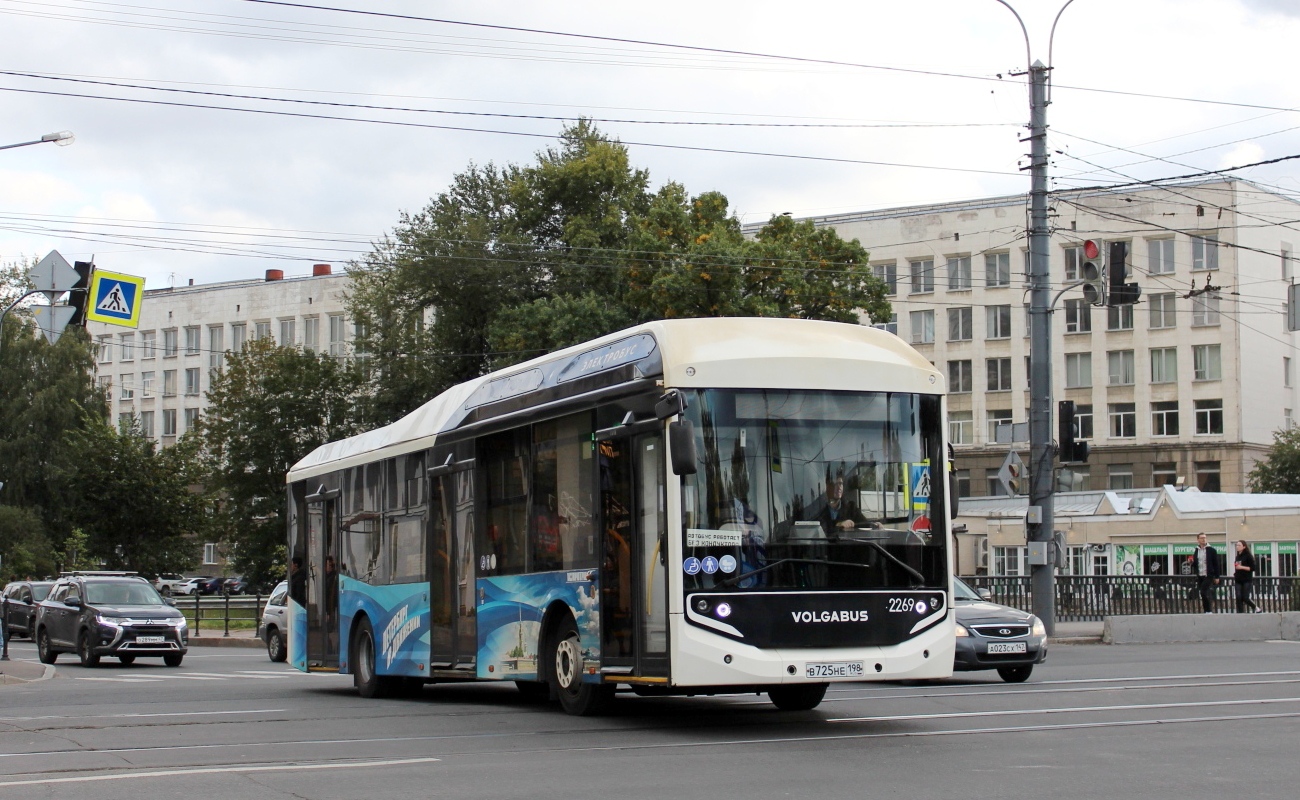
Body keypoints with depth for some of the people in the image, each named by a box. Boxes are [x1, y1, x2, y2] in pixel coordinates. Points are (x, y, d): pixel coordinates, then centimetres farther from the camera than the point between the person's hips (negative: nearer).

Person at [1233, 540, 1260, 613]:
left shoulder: (1248, 556, -6)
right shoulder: (1238, 556, 13)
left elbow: (1253, 568, -10)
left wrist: (1242, 567, -18)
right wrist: (1234, 574, 10)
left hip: (1246, 580, -6)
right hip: (1238, 580, 6)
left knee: (1245, 598, -7)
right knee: (1239, 598, -5)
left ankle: (1255, 608, 17)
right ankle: (1240, 613, -3)